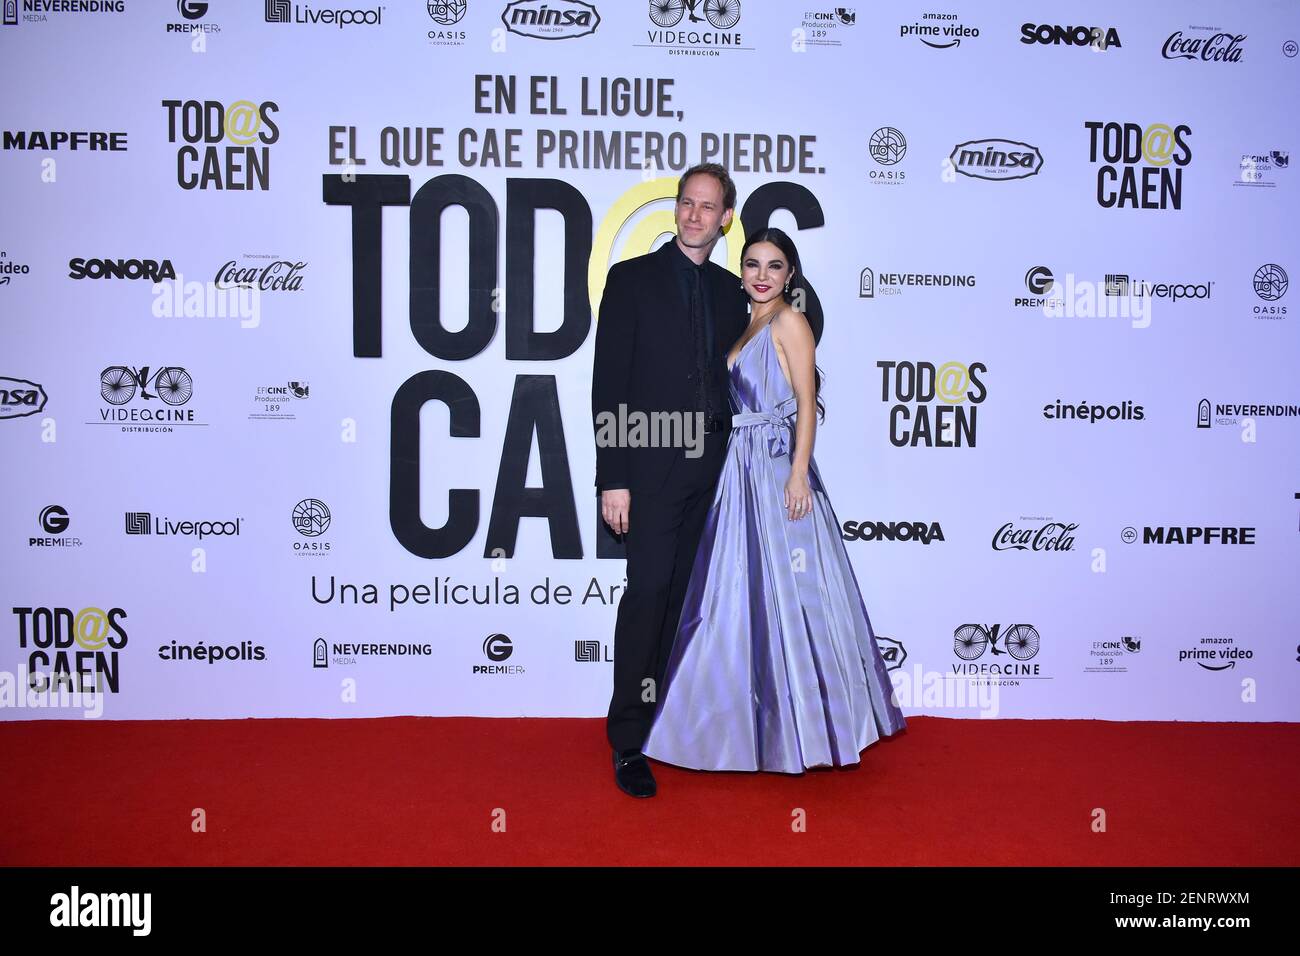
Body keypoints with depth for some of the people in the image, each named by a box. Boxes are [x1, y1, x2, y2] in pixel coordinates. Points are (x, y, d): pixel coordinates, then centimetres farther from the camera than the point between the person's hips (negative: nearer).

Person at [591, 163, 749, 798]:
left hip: (713, 467, 4)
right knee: (649, 590, -8)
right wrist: (613, 477, -11)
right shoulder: (632, 278, 1)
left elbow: (732, 381, 16)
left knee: (685, 596, 8)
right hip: (652, 466, -4)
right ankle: (628, 740, 2)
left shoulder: (730, 290, 14)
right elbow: (608, 383, -5)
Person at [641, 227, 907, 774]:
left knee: (785, 589, -3)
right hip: (742, 467, 8)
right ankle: (754, 719, 22)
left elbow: (807, 403, -12)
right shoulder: (747, 325, 17)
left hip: (778, 469, -8)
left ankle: (803, 723, 10)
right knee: (741, 592, 10)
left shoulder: (789, 321, -6)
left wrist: (799, 473, -20)